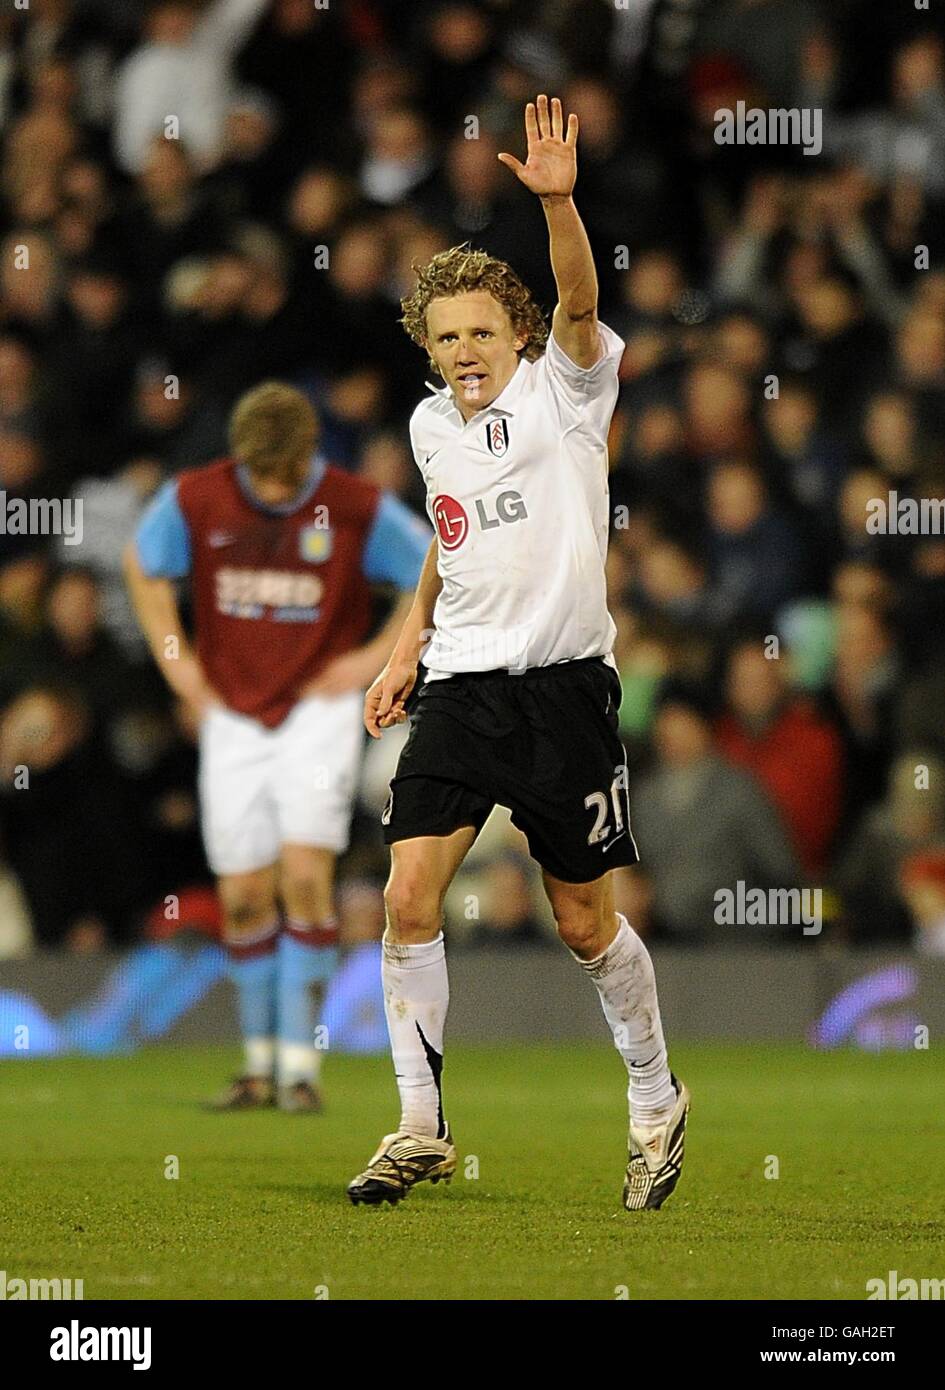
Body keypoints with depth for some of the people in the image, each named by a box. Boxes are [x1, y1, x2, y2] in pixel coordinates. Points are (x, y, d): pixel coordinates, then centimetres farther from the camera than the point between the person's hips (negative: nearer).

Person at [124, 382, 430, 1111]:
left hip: (319, 709, -3)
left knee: (304, 876, -15)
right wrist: (174, 659, 6)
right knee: (244, 896, 3)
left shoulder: (357, 508, -13)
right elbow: (143, 565, 13)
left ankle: (301, 1062, -11)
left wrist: (377, 656, -4)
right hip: (232, 715, 3)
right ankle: (260, 1059, 17)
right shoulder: (195, 499, -8)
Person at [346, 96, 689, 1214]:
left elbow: (579, 306, -25)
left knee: (585, 922, 3)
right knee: (409, 895, -11)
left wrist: (557, 200, -41)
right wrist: (412, 639, 18)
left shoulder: (562, 394, -4)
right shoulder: (429, 427, 11)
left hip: (564, 683, -4)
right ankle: (421, 1128, -3)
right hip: (461, 687, 4)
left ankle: (657, 1100, 26)